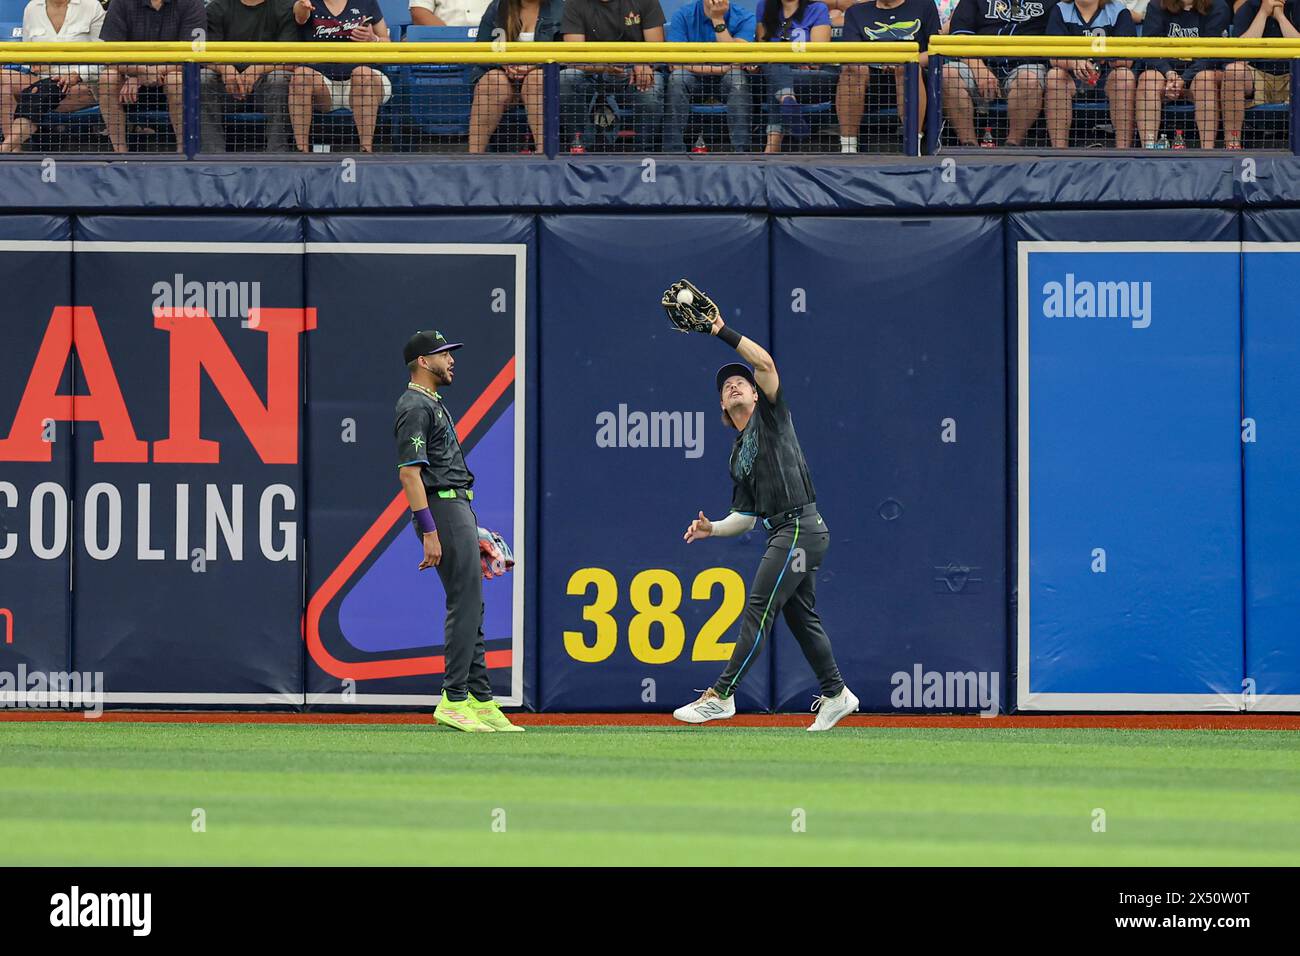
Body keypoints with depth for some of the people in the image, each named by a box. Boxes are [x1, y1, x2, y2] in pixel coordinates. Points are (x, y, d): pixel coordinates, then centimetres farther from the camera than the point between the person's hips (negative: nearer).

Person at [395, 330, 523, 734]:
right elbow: (409, 472, -20)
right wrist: (429, 532, -26)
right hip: (443, 508, -11)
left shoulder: (433, 404, 21)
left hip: (459, 506, 11)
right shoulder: (415, 407, -12)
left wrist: (469, 532, 23)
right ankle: (453, 700, -13)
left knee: (471, 608, 10)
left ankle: (481, 702, 11)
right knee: (465, 603, -13)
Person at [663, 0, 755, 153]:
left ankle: (741, 151, -35)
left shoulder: (744, 18, -8)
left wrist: (718, 20, -24)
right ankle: (674, 151, -31)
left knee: (737, 77, -33)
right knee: (677, 78, -31)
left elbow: (736, 62, -22)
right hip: (693, 79, 0)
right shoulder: (683, 15, -7)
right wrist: (720, 69, -23)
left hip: (726, 82, 0)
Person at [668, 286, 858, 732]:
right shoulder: (738, 456, 22)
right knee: (801, 616, 13)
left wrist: (724, 332, -10)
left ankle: (722, 695, -14)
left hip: (799, 528, -9)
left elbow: (765, 362, -12)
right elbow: (745, 516, 22)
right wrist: (712, 529, 5)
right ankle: (834, 694, 23)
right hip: (784, 532, 9)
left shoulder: (771, 416, 3)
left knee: (758, 609, -11)